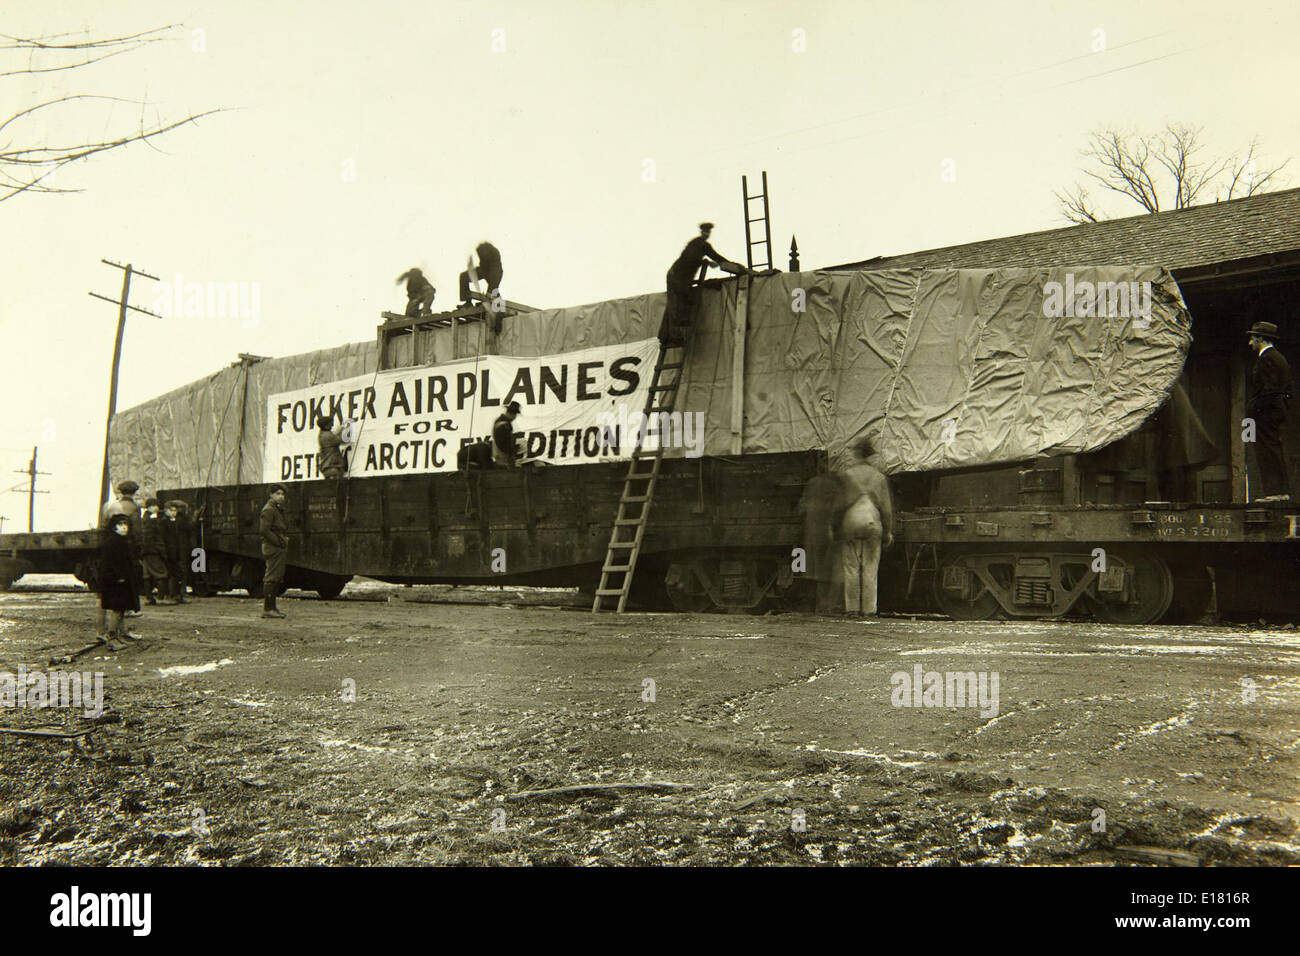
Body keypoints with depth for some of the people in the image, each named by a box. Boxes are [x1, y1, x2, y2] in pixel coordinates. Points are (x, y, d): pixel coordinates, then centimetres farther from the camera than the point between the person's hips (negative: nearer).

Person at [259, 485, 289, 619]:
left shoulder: (278, 510, 21)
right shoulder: (268, 509, -11)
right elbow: (264, 530, -20)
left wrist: (285, 540, 10)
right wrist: (279, 541, -19)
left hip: (279, 547, 10)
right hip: (272, 548, -10)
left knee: (278, 578, 13)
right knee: (271, 578, -10)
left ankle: (272, 607, 20)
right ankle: (267, 609, -8)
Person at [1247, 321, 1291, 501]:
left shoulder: (1267, 358, -12)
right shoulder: (1278, 357, 20)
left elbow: (1269, 388, -20)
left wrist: (1253, 408, -18)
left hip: (1266, 412, -11)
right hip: (1277, 410, 11)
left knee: (1268, 451, -9)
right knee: (1275, 451, 12)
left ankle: (1276, 491, -9)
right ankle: (1282, 490, 14)